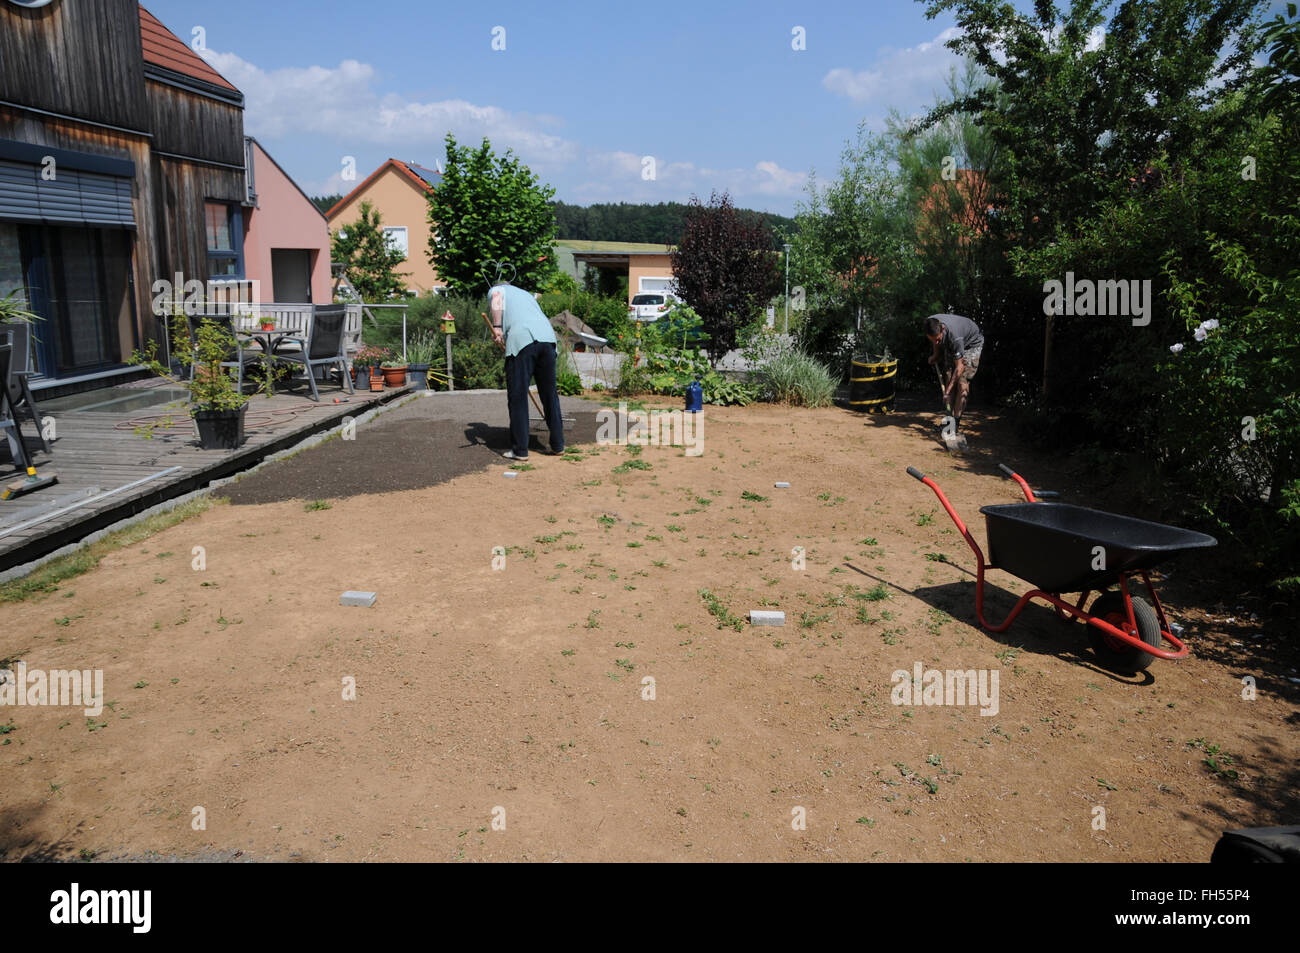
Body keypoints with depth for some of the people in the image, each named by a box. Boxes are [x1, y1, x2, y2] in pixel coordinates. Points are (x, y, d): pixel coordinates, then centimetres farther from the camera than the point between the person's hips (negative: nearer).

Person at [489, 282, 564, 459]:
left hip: (521, 340, -5)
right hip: (548, 337, 5)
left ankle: (520, 450, 2)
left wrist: (496, 327, -10)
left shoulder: (496, 289, 22)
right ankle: (558, 445, 20)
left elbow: (497, 299, -3)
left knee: (517, 397, 1)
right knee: (550, 394, 13)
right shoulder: (526, 294, 38)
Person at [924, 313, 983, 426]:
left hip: (972, 343, -7)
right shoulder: (929, 323, -27)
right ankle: (949, 417, 4)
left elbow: (959, 367, -35)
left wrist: (947, 390, -34)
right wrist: (936, 355, 0)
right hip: (950, 345, 7)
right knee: (950, 378, 1)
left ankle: (956, 420, -12)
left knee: (962, 382, -16)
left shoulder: (954, 336, -43)